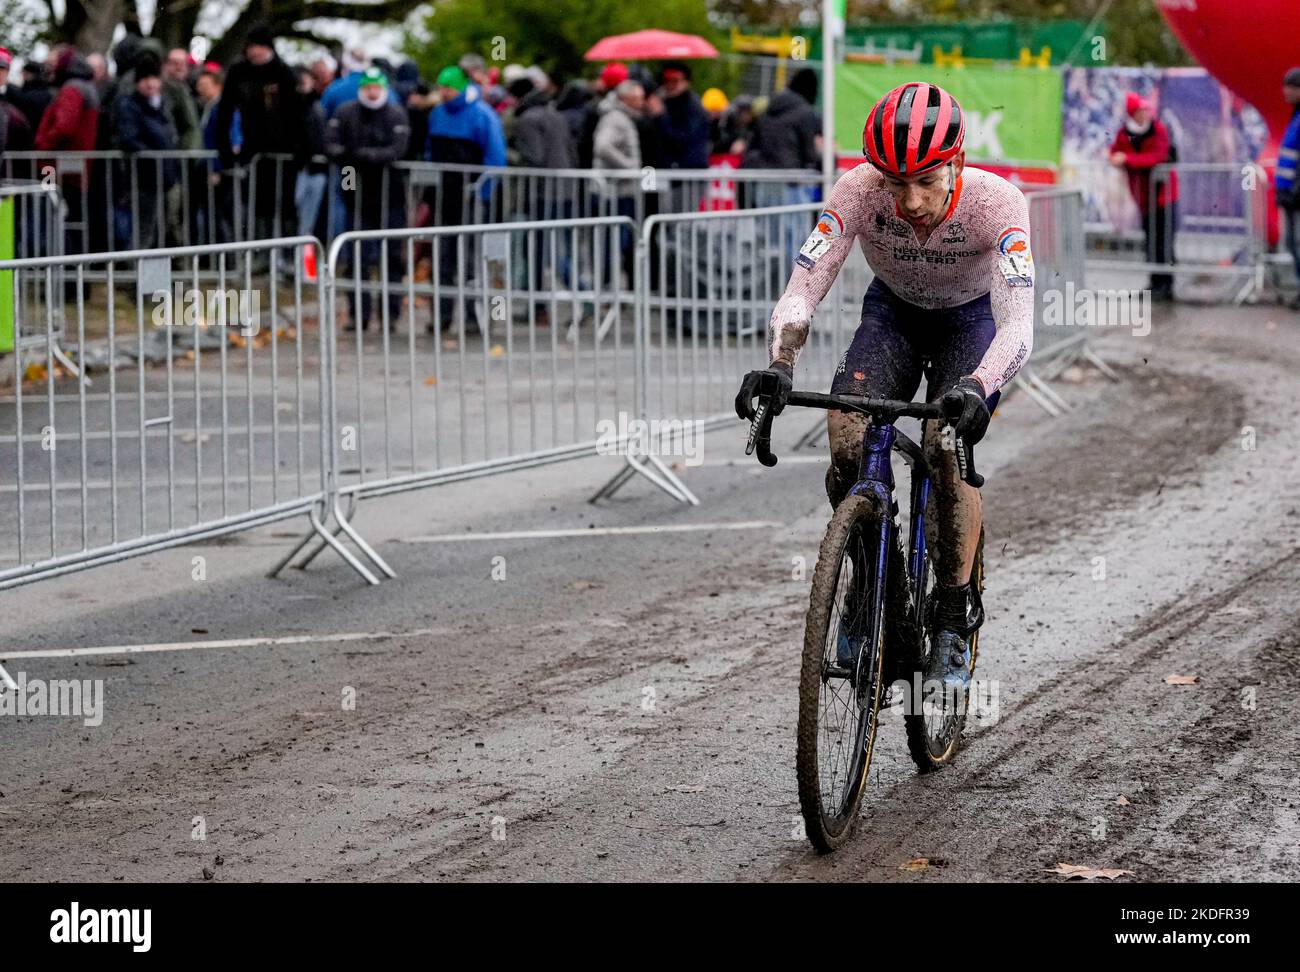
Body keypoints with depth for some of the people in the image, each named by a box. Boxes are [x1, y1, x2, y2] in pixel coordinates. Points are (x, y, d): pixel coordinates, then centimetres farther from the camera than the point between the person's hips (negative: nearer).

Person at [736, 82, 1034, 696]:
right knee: (846, 439, -23)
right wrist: (779, 366, -55)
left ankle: (955, 621, -9)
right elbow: (802, 290, -35)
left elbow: (1017, 326, -44)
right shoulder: (859, 191, -31)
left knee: (948, 448, -26)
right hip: (893, 311, 2)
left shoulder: (996, 202, -35)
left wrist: (975, 388, -63)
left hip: (970, 318, -2)